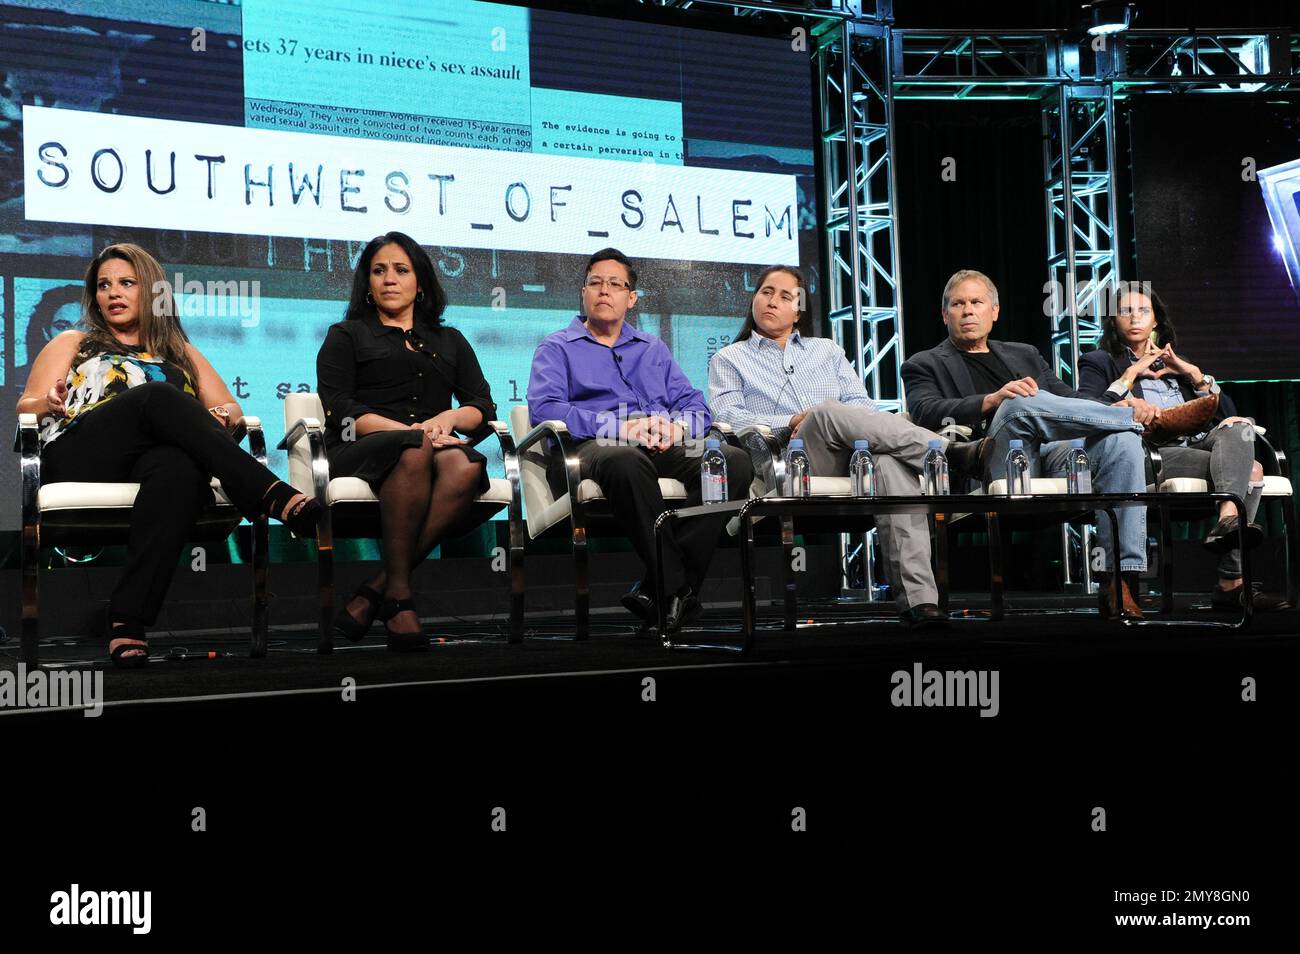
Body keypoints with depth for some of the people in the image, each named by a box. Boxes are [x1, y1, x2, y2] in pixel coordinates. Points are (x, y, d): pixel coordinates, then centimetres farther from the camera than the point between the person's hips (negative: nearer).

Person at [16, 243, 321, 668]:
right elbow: (25, 408, 19)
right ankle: (273, 495, -44)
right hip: (78, 458, -1)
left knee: (178, 468, -40)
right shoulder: (73, 343, 31)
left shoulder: (182, 353, 34)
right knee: (159, 395, -32)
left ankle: (128, 620, -51)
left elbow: (230, 411, 23)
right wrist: (49, 404, -7)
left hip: (157, 452, 1)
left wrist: (228, 418, -3)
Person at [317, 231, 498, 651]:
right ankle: (398, 594, -37)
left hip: (438, 447, 2)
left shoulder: (449, 341, 29)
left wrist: (447, 418, -8)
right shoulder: (346, 336, 21)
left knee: (465, 465, -36)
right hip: (362, 452, -2)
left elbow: (484, 409, 16)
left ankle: (375, 589, -35)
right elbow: (339, 410, 3)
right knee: (416, 451, -39)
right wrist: (411, 431, -12)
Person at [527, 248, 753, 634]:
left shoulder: (653, 349, 32)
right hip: (594, 447, -4)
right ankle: (678, 588, -35)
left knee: (735, 461, -27)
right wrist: (622, 427, -14)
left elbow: (697, 406, 22)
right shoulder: (558, 348, 18)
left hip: (665, 450, 4)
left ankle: (660, 588, -30)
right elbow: (543, 409, -2)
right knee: (626, 461, -42)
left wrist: (677, 426, -5)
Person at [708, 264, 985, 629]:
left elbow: (862, 405, 17)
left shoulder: (827, 351, 32)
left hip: (850, 456, 2)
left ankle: (918, 598, -48)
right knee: (828, 411, -37)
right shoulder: (729, 360, 24)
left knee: (892, 463, -36)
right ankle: (953, 452, -38)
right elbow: (727, 416, 5)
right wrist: (792, 422, -11)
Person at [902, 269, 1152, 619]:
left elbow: (1069, 399, 23)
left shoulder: (1025, 355, 34)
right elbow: (927, 413, -3)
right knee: (1025, 402, -35)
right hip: (992, 467, -5)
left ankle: (1120, 582, -30)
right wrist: (993, 400, -20)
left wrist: (1114, 406, -1)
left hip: (1053, 453, 5)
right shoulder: (925, 365, 19)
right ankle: (1137, 416, -13)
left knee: (1121, 441, -26)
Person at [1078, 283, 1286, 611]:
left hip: (1197, 443, 5)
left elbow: (1227, 411, 22)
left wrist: (1193, 374, 10)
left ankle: (1228, 520, -44)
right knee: (1250, 469, -28)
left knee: (1240, 425, -29)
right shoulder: (1099, 363, 18)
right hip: (1150, 453, -5)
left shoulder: (1176, 364, 33)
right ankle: (1231, 581, -43)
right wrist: (1131, 374, -1)